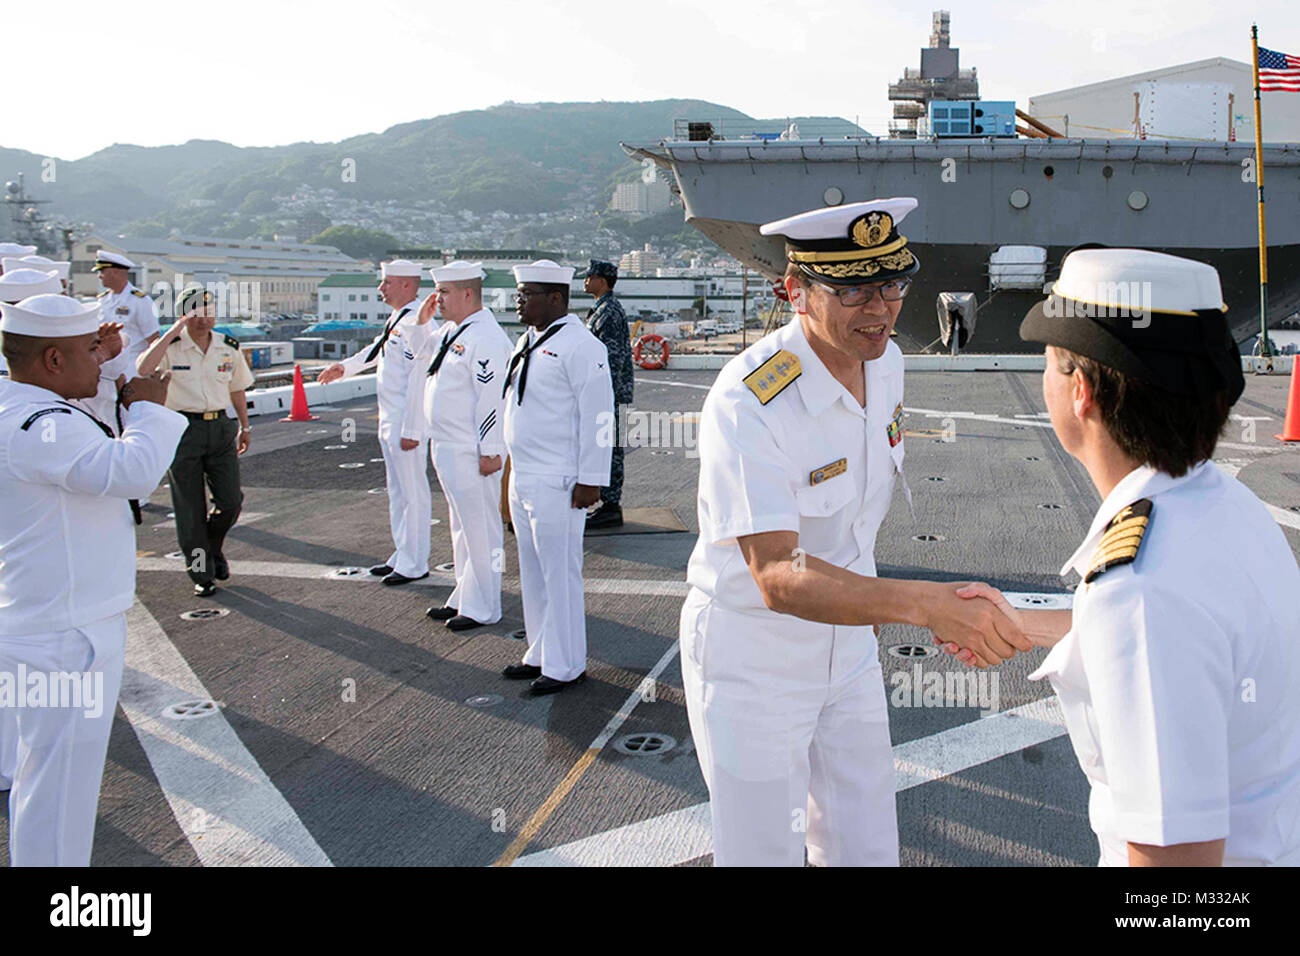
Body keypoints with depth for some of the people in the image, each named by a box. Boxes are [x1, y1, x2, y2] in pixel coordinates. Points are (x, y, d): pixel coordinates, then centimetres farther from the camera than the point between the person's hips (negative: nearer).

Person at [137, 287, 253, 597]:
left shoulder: (229, 348, 5)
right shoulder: (171, 348, -5)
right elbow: (143, 369, -26)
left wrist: (245, 426, 23)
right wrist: (172, 333, -23)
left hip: (220, 428, 3)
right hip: (183, 429, -3)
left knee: (231, 501, -2)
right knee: (191, 508, 1)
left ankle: (213, 549, 29)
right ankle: (201, 572, 15)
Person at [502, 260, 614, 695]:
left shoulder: (579, 346, -15)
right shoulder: (529, 341, 14)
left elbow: (597, 416, -18)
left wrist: (590, 479, -19)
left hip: (557, 483, -10)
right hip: (523, 478, 10)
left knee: (560, 573, -1)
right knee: (532, 572, 17)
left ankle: (565, 666, 10)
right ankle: (541, 654, 30)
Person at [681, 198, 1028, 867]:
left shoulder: (885, 361, -4)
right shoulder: (746, 402, -29)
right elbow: (777, 576, -37)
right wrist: (923, 603, -48)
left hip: (846, 643, 7)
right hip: (750, 656, -6)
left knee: (867, 848, 15)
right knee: (763, 853, 7)